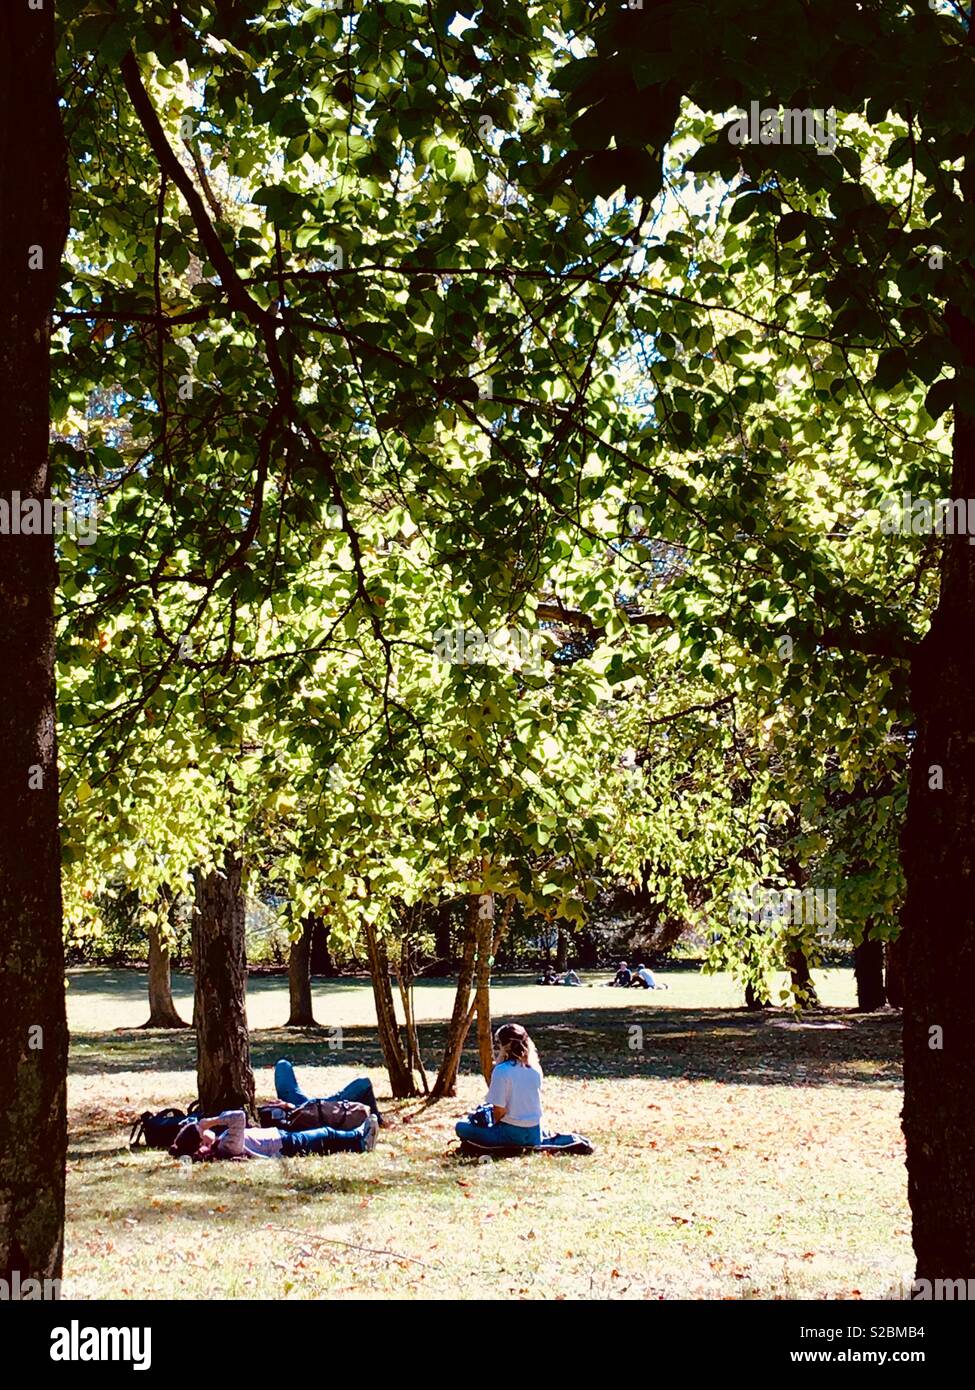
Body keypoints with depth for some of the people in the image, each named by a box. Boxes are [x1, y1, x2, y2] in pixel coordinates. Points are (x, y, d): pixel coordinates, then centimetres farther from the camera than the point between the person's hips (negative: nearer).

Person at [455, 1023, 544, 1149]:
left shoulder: (501, 1070, -16)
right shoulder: (535, 1069, 2)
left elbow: (499, 1109, -16)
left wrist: (494, 1124, 5)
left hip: (512, 1133, -7)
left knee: (461, 1127, 5)